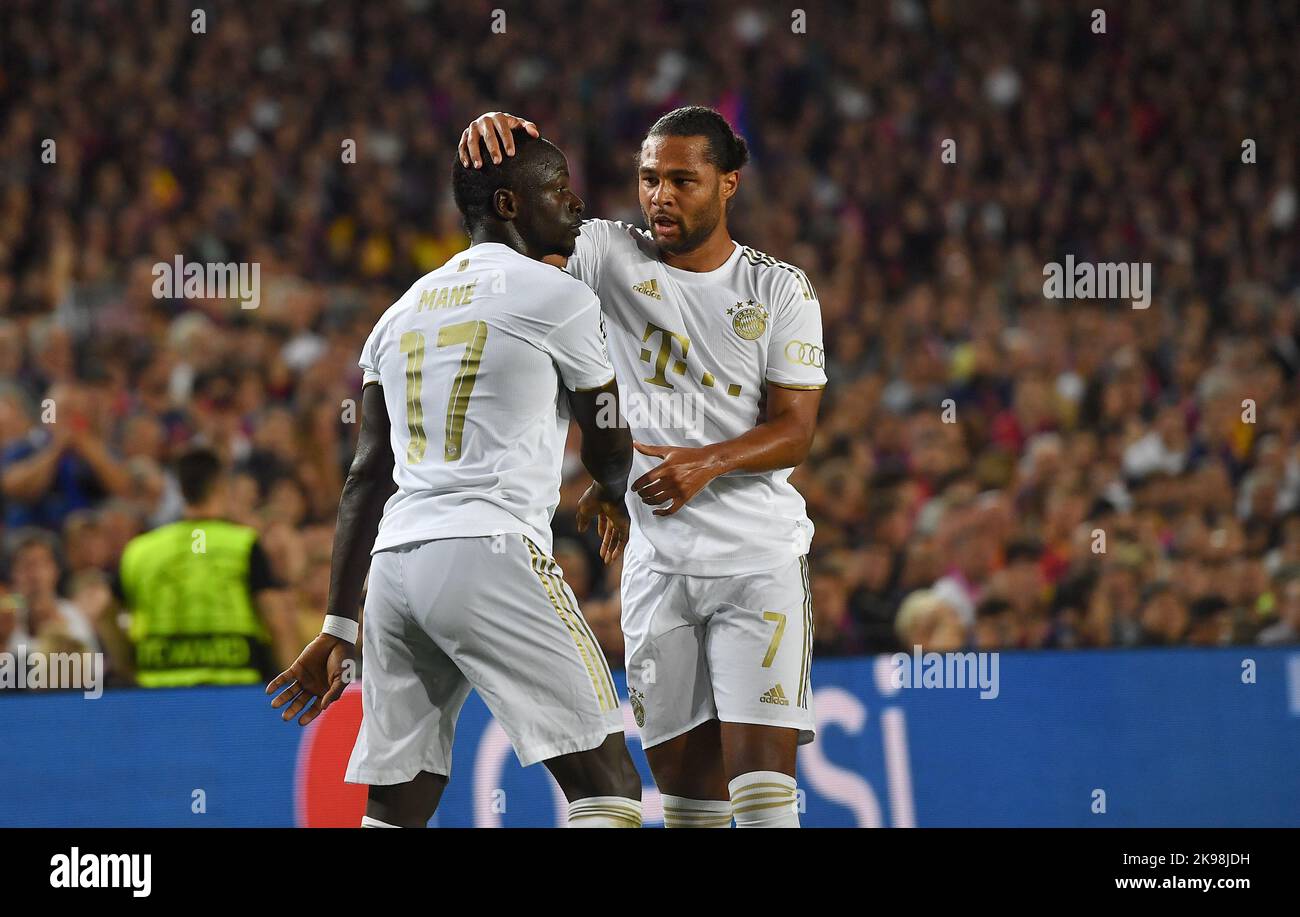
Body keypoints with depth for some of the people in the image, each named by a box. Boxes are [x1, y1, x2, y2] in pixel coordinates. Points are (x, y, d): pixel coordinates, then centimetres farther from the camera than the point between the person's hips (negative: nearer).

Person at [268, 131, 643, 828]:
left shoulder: (401, 313, 21)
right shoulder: (558, 298, 2)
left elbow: (367, 477, 18)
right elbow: (611, 452, 12)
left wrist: (337, 627, 18)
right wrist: (609, 497, 36)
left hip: (395, 563, 7)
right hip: (491, 555, -7)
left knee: (395, 812, 10)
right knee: (607, 788, -5)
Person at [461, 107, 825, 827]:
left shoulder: (780, 291, 1)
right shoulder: (612, 256, 3)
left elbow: (795, 430, -4)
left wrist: (708, 463, -23)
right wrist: (490, 133, -27)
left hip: (760, 559, -2)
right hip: (659, 564, 2)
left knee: (761, 776, -14)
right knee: (684, 776, 4)